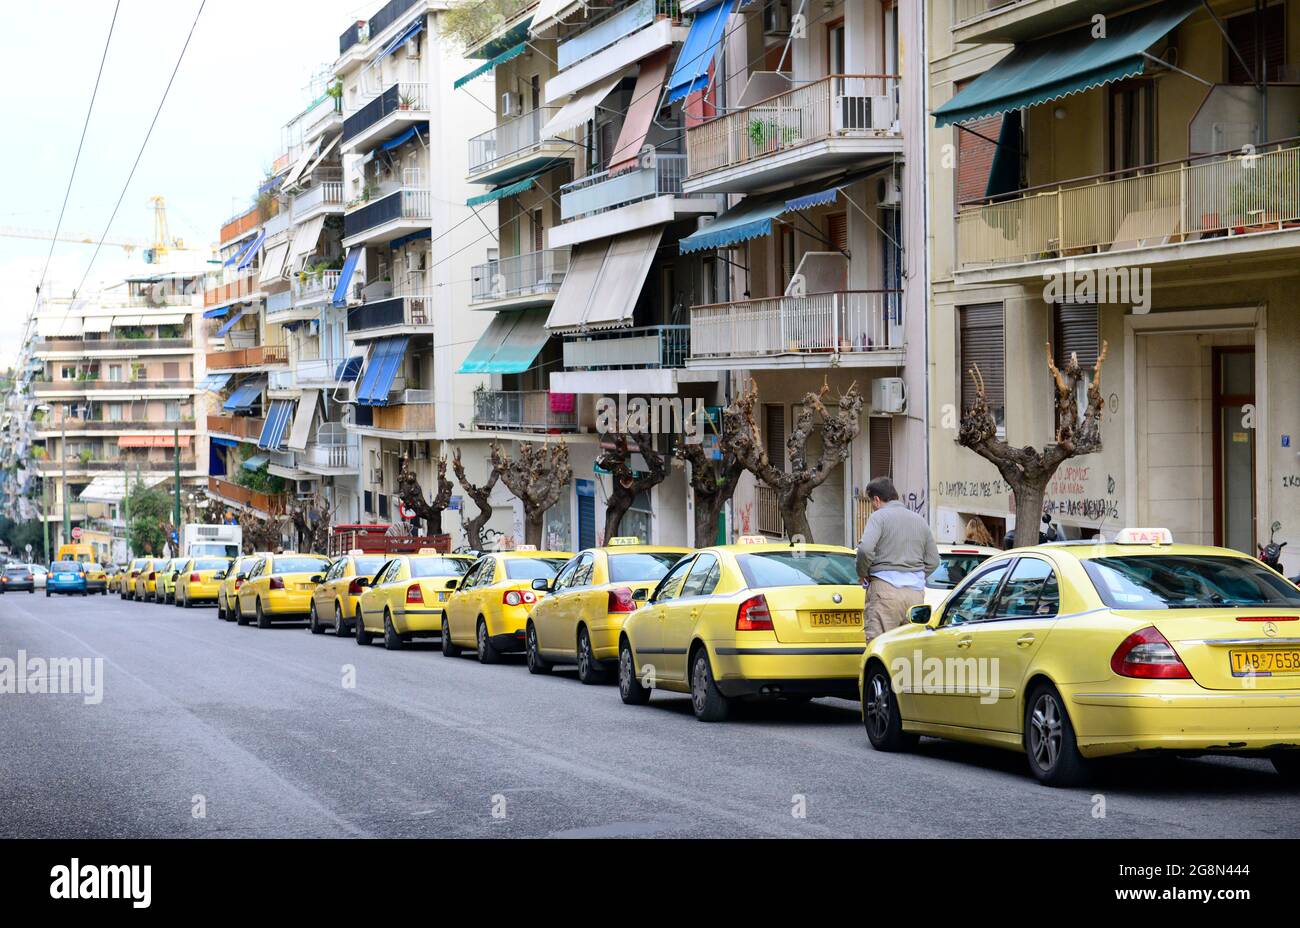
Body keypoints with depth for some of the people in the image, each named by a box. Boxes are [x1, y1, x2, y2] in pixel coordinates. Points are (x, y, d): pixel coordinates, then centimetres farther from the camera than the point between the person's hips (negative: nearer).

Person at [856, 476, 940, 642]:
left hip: (886, 589, -6)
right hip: (917, 593, 6)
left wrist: (863, 574, -1)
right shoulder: (920, 521, 19)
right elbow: (933, 561, 19)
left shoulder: (879, 516, -2)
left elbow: (865, 549, -17)